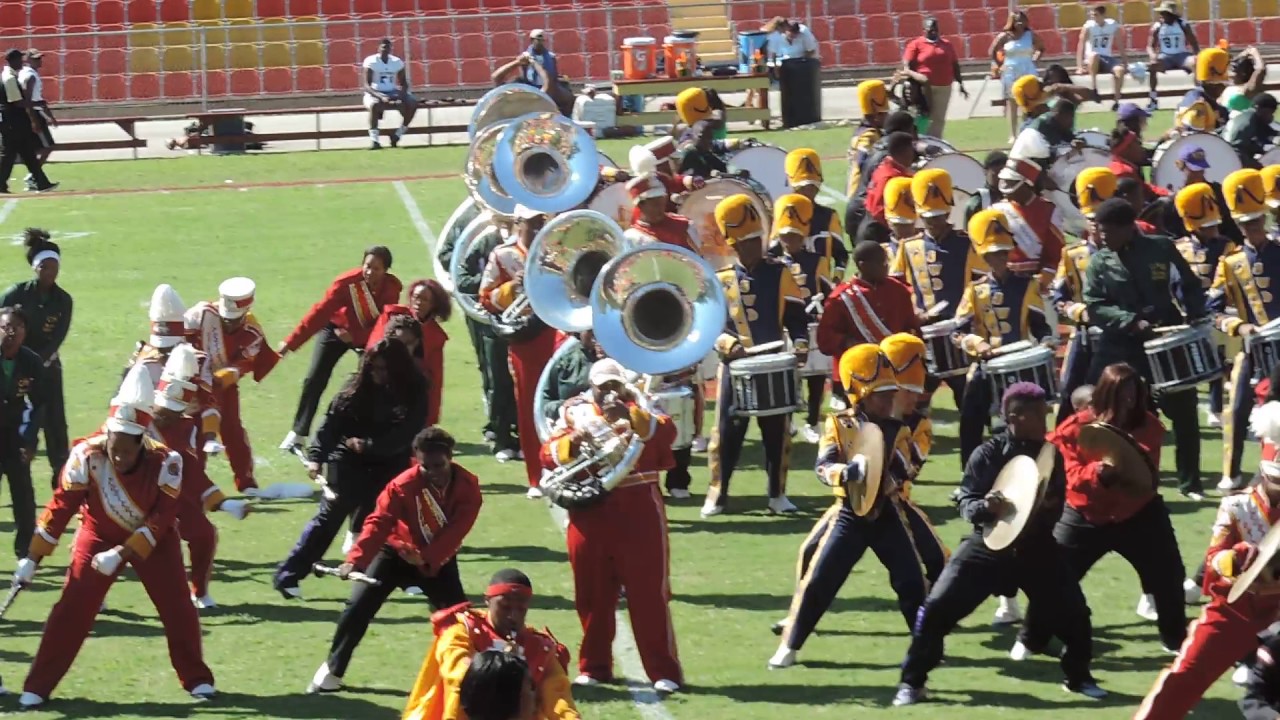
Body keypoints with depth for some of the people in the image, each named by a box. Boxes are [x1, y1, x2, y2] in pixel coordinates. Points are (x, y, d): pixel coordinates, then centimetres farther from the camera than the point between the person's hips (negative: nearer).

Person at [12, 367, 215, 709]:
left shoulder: (165, 461, -27)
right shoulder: (87, 455, -26)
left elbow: (162, 518, -24)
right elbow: (62, 505, -19)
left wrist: (122, 554, -33)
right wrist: (33, 558, -17)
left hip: (153, 540, 0)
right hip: (99, 535, 0)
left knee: (178, 608, -3)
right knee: (72, 609, -8)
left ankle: (197, 679, 16)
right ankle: (37, 686, -3)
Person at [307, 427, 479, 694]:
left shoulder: (468, 486, -20)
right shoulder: (404, 484, -27)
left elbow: (456, 531, -23)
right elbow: (378, 522, -34)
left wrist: (425, 559, -36)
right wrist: (354, 559, -48)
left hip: (438, 559, 2)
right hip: (396, 552, -2)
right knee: (358, 606, -10)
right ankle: (332, 671, 4)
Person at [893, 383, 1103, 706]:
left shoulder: (1051, 454, 0)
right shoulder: (988, 454, -8)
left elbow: (1058, 504, 5)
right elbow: (965, 503, -6)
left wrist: (1045, 508, -18)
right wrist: (984, 506, -29)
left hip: (1036, 548, 2)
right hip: (988, 544, -2)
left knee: (1073, 612, -2)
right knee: (938, 606, -11)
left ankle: (1078, 677, 25)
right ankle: (912, 681, 3)